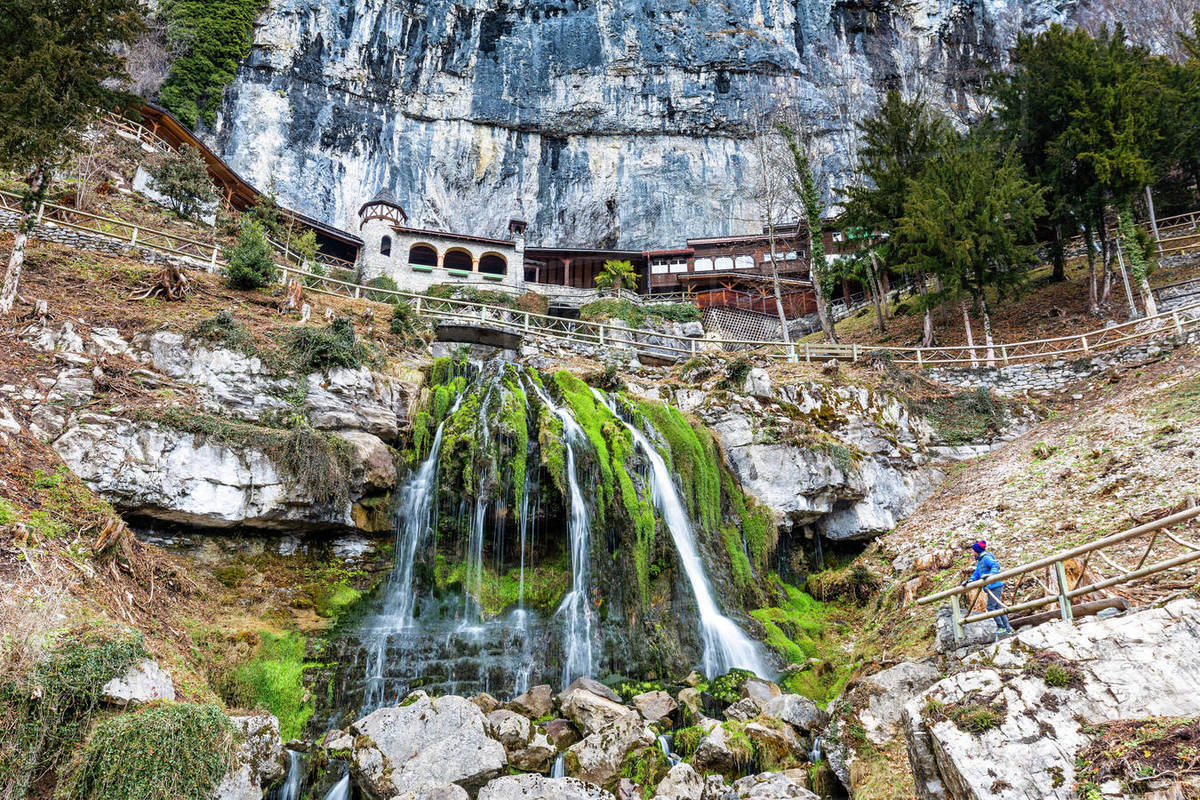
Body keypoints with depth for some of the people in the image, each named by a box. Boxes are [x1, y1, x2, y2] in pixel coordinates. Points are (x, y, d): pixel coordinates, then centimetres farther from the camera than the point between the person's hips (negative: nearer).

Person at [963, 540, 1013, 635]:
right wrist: (969, 580, 7)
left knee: (991, 607, -8)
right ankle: (1008, 629, 15)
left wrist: (991, 574, -42)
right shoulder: (979, 560, 17)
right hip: (990, 587, 10)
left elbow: (996, 565, -27)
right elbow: (977, 573, 20)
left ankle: (1001, 627, -2)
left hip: (995, 586, -10)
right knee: (998, 607, 11)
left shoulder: (986, 558, -13)